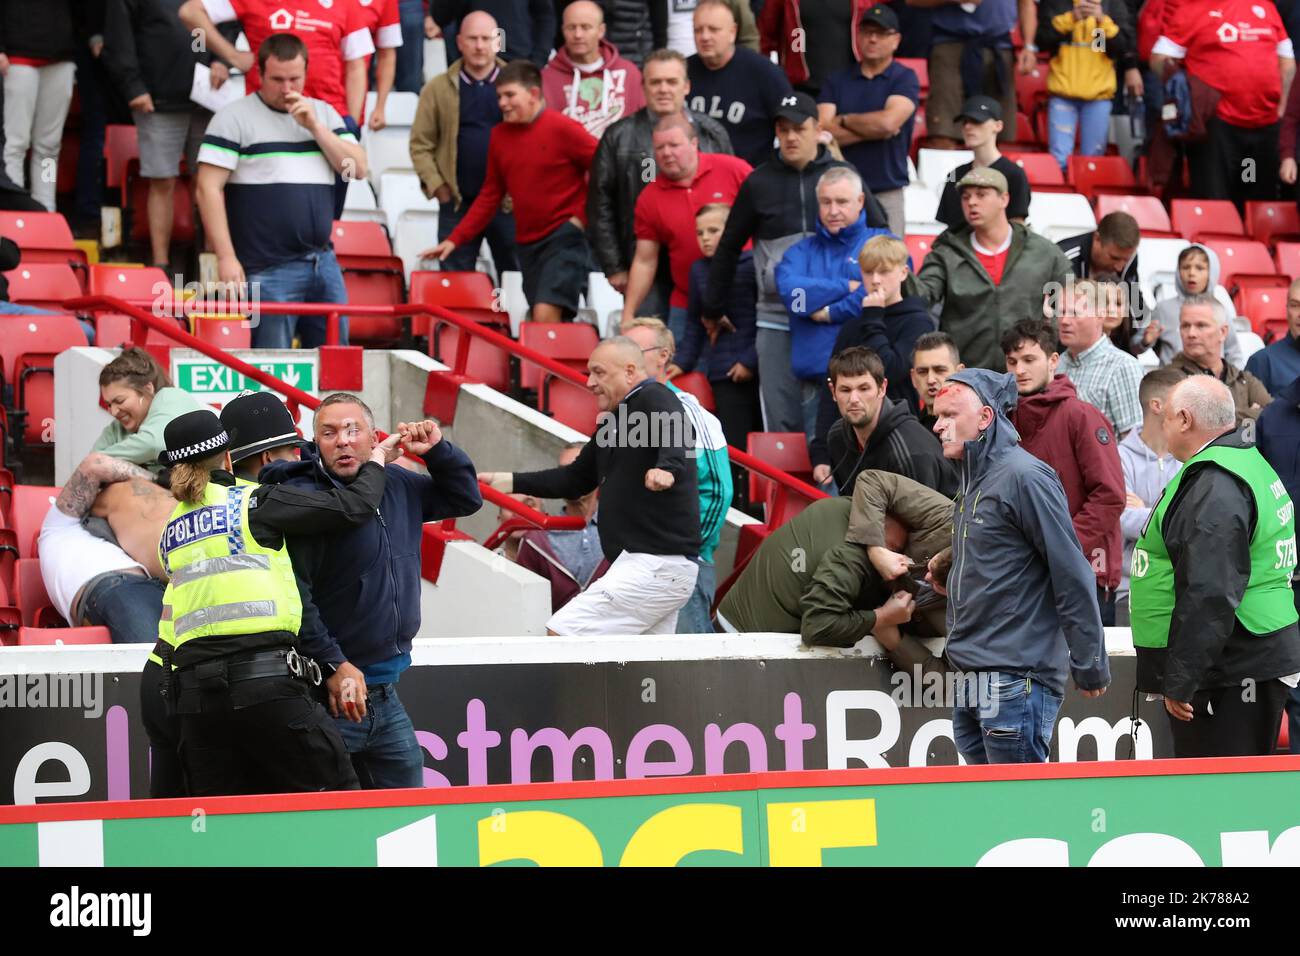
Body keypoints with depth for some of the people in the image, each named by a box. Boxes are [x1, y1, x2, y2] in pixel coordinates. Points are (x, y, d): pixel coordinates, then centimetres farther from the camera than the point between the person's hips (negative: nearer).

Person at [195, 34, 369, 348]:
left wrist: (315, 127, -5)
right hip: (268, 272, -5)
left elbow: (358, 168, 6)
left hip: (323, 262, 5)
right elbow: (209, 189, -7)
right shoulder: (234, 118, -2)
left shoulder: (324, 114, 15)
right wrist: (226, 257, -13)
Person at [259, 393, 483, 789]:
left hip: (384, 696, 8)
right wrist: (334, 666, -22)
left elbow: (466, 498, 25)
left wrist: (437, 451, 6)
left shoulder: (397, 486, 9)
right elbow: (292, 599, -21)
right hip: (328, 696, -8)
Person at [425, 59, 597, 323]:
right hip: (528, 244, 6)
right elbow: (490, 196, 14)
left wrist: (584, 215, -11)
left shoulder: (562, 128, -9)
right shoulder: (500, 135, 9)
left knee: (545, 314, -20)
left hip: (565, 238, -6)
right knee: (547, 320, 8)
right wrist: (454, 239, 8)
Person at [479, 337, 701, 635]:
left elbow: (675, 433, -32)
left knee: (561, 632, -14)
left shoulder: (653, 398, -10)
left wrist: (667, 467, -54)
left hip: (655, 564, -10)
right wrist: (505, 481, 21)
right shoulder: (613, 422, 21)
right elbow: (574, 479, 28)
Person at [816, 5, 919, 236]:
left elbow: (888, 121, -14)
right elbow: (823, 131, -2)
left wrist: (843, 120, 0)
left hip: (886, 193, -2)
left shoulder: (905, 79, 3)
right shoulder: (836, 80, 11)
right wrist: (874, 130, -8)